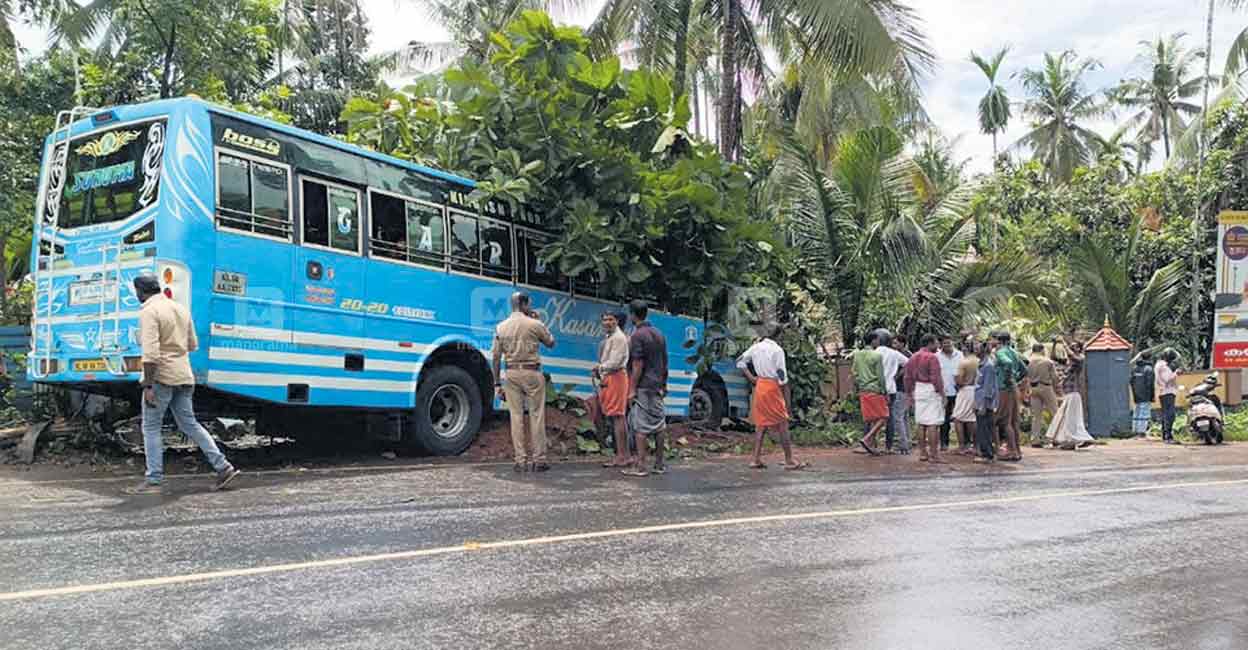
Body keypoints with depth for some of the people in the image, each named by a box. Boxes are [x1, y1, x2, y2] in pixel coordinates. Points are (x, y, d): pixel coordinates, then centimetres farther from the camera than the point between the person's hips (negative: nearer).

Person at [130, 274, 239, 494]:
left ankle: (153, 481, 4)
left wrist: (147, 385, -21)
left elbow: (150, 353, -21)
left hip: (161, 376, -7)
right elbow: (193, 345, 20)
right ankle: (223, 467, 7)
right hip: (183, 376, 7)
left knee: (151, 428, 3)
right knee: (189, 424, 13)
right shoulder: (180, 308, 13)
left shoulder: (149, 312, -12)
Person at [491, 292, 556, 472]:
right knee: (536, 415, 2)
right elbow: (551, 343, 11)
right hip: (532, 373, -3)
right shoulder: (534, 324, -4)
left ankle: (521, 461, 5)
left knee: (516, 416, 5)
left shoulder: (501, 327, 6)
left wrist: (497, 383, 10)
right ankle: (538, 460, 2)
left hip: (511, 374, 3)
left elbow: (496, 357, 5)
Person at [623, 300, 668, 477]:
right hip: (657, 386, 8)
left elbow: (638, 365, -17)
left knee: (640, 426, -6)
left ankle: (640, 465, -6)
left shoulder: (637, 335, -12)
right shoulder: (658, 334, 13)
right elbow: (665, 363, 16)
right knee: (658, 424, 10)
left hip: (643, 387, -8)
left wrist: (632, 389, -15)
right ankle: (659, 464, 15)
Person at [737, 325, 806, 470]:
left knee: (761, 423, 13)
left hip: (759, 385, 6)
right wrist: (788, 399, -5)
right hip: (772, 386, -6)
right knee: (783, 424, 1)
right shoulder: (777, 350, -12)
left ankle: (756, 459, 12)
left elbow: (740, 362, 13)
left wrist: (751, 378, 11)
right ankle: (789, 461, 4)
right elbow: (782, 375, -12)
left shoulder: (756, 347, 6)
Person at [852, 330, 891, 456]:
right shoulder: (877, 356, -10)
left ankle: (871, 445, 9)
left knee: (871, 419, 11)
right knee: (883, 417, 1)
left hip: (863, 391, 7)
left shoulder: (857, 355, 9)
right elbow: (880, 376, -10)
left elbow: (854, 374, 10)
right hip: (875, 390, -7)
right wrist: (884, 393, -3)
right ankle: (866, 439, -12)